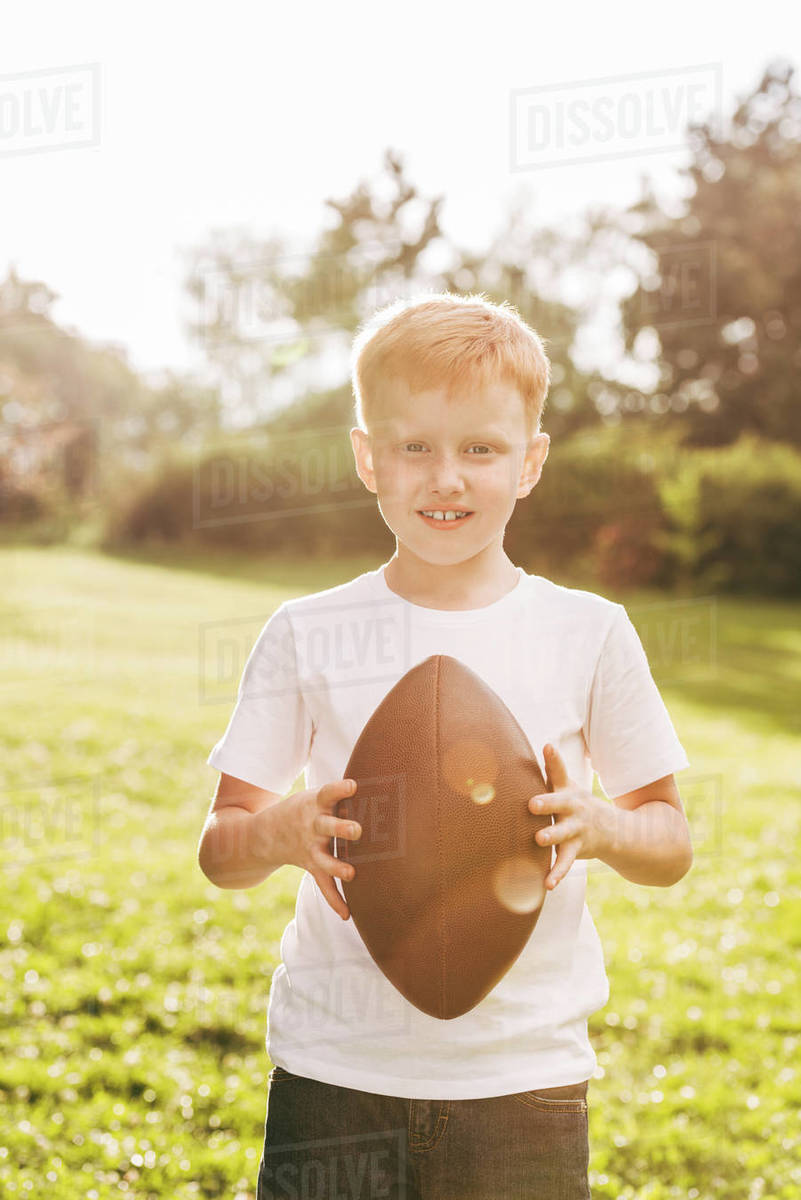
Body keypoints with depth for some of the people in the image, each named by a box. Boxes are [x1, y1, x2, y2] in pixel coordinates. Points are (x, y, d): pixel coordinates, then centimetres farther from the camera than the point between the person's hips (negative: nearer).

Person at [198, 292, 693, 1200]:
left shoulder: (588, 634, -1)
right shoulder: (306, 637, -1)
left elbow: (671, 843, 6)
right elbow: (220, 850, 3)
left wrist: (597, 826, -15)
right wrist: (284, 831, -19)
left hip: (522, 1077, 0)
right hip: (334, 1074, 0)